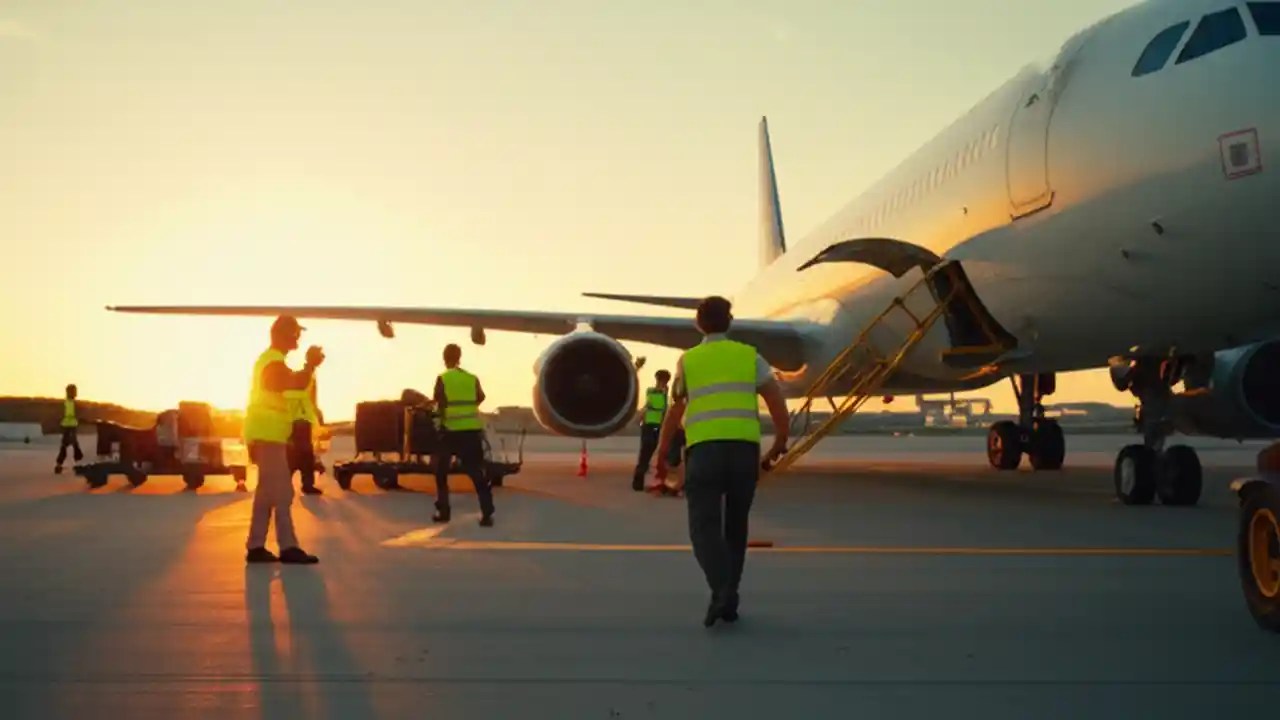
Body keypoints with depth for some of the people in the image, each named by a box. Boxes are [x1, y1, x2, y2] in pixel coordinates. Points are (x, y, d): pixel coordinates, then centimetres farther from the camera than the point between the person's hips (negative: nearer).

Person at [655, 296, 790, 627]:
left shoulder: (687, 361, 10)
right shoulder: (748, 355, 11)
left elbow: (674, 415, 13)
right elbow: (777, 399, 2)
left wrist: (661, 457, 25)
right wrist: (781, 440, 17)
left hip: (704, 452, -2)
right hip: (745, 451, 2)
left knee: (705, 529, -7)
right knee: (735, 526, 18)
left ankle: (722, 591, -31)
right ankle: (727, 598, 17)